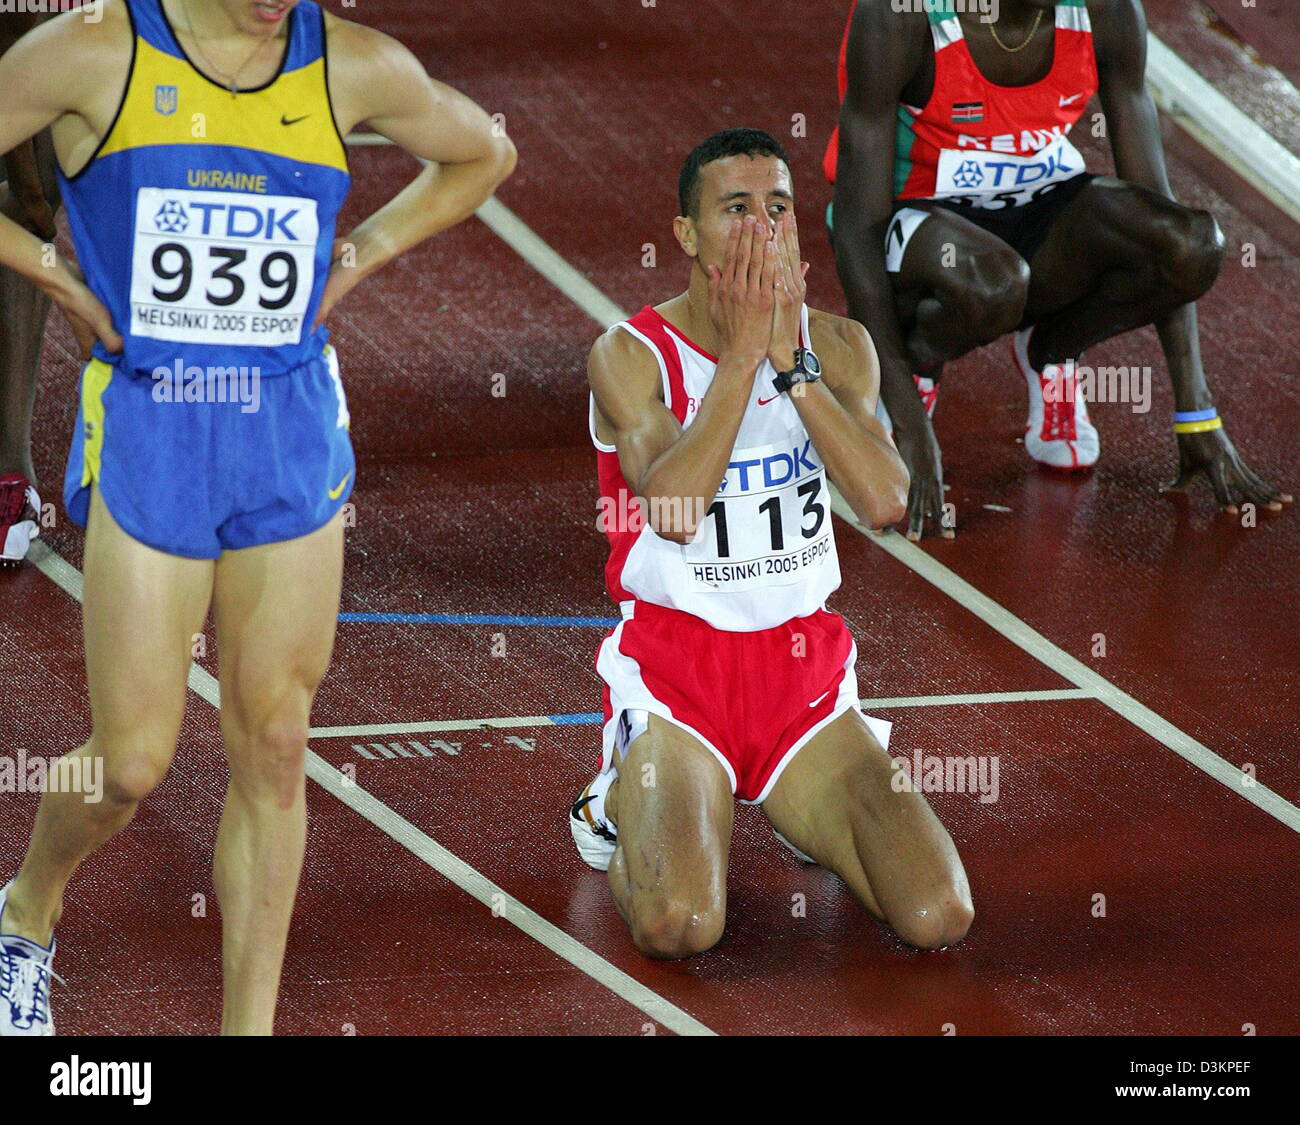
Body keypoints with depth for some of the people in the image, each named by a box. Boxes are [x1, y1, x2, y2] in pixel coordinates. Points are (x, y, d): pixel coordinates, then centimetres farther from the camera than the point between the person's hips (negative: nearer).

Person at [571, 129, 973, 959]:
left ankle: (797, 807, 18)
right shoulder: (631, 356, -8)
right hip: (675, 674, -3)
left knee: (940, 918, -14)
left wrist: (790, 358, -18)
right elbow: (673, 510, -25)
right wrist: (741, 354, -23)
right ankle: (623, 808, 9)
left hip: (804, 666, 3)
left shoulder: (839, 347, 3)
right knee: (680, 926, -28)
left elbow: (885, 501, -14)